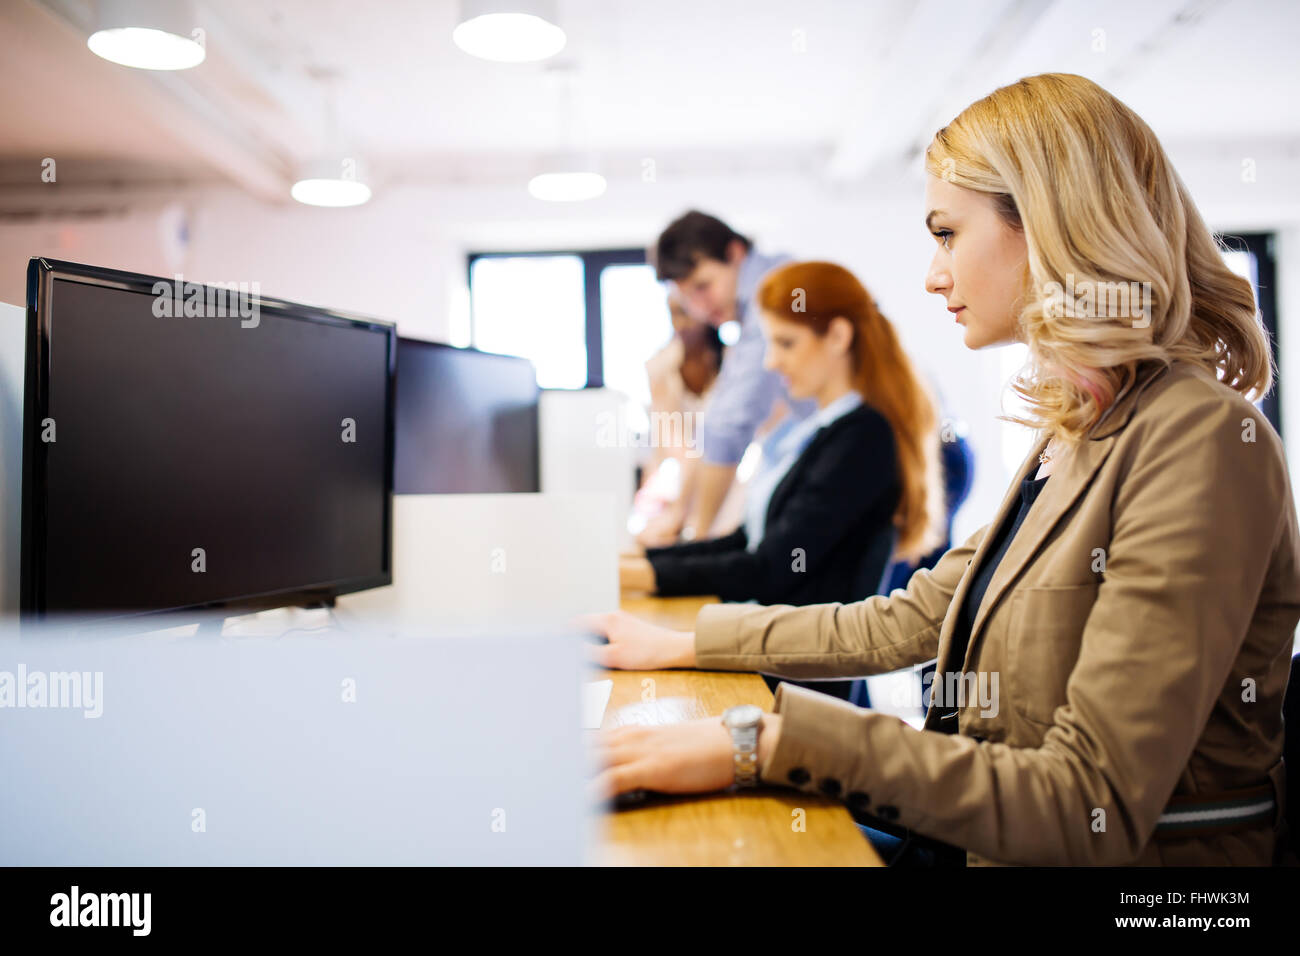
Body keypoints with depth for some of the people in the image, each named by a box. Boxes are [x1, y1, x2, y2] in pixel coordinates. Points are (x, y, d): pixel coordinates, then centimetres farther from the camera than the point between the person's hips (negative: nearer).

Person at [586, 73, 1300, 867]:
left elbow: (1091, 810, -24)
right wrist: (682, 645, 15)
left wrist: (768, 742, -27)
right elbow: (904, 624, 14)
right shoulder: (1078, 435, 10)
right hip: (998, 846, 7)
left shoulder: (1199, 441, -19)